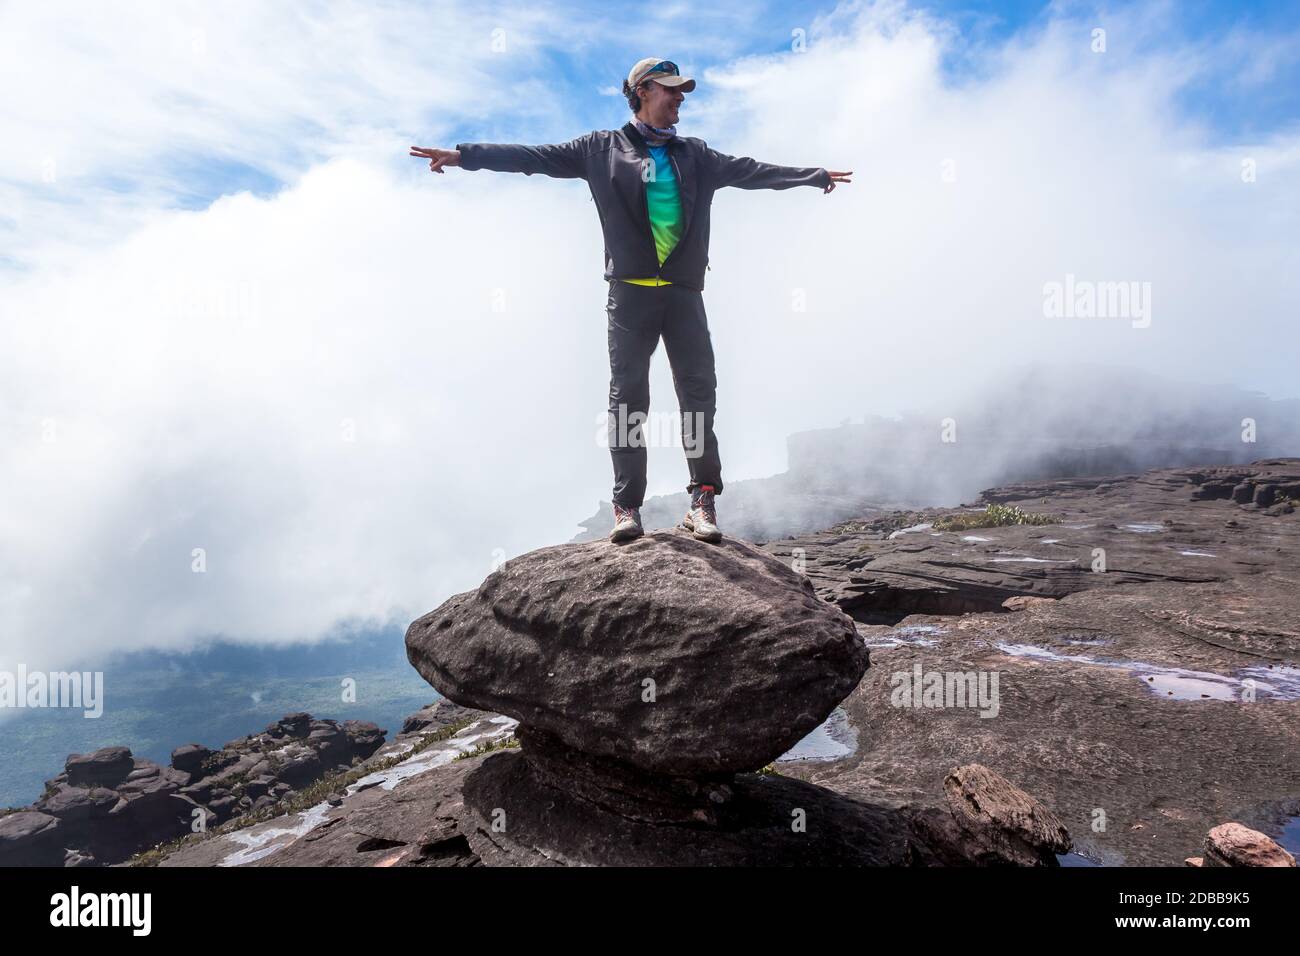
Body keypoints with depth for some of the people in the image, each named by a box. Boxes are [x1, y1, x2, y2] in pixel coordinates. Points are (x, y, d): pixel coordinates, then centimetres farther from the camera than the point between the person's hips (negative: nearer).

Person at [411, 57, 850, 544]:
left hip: (684, 293, 3)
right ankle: (627, 507, -4)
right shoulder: (602, 148, 10)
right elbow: (534, 156, 5)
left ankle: (703, 502, -2)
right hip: (630, 292, -2)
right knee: (628, 396, -5)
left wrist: (814, 174, 21)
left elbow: (751, 171, 23)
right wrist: (463, 154, -2)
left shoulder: (695, 154, 20)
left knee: (699, 392, -5)